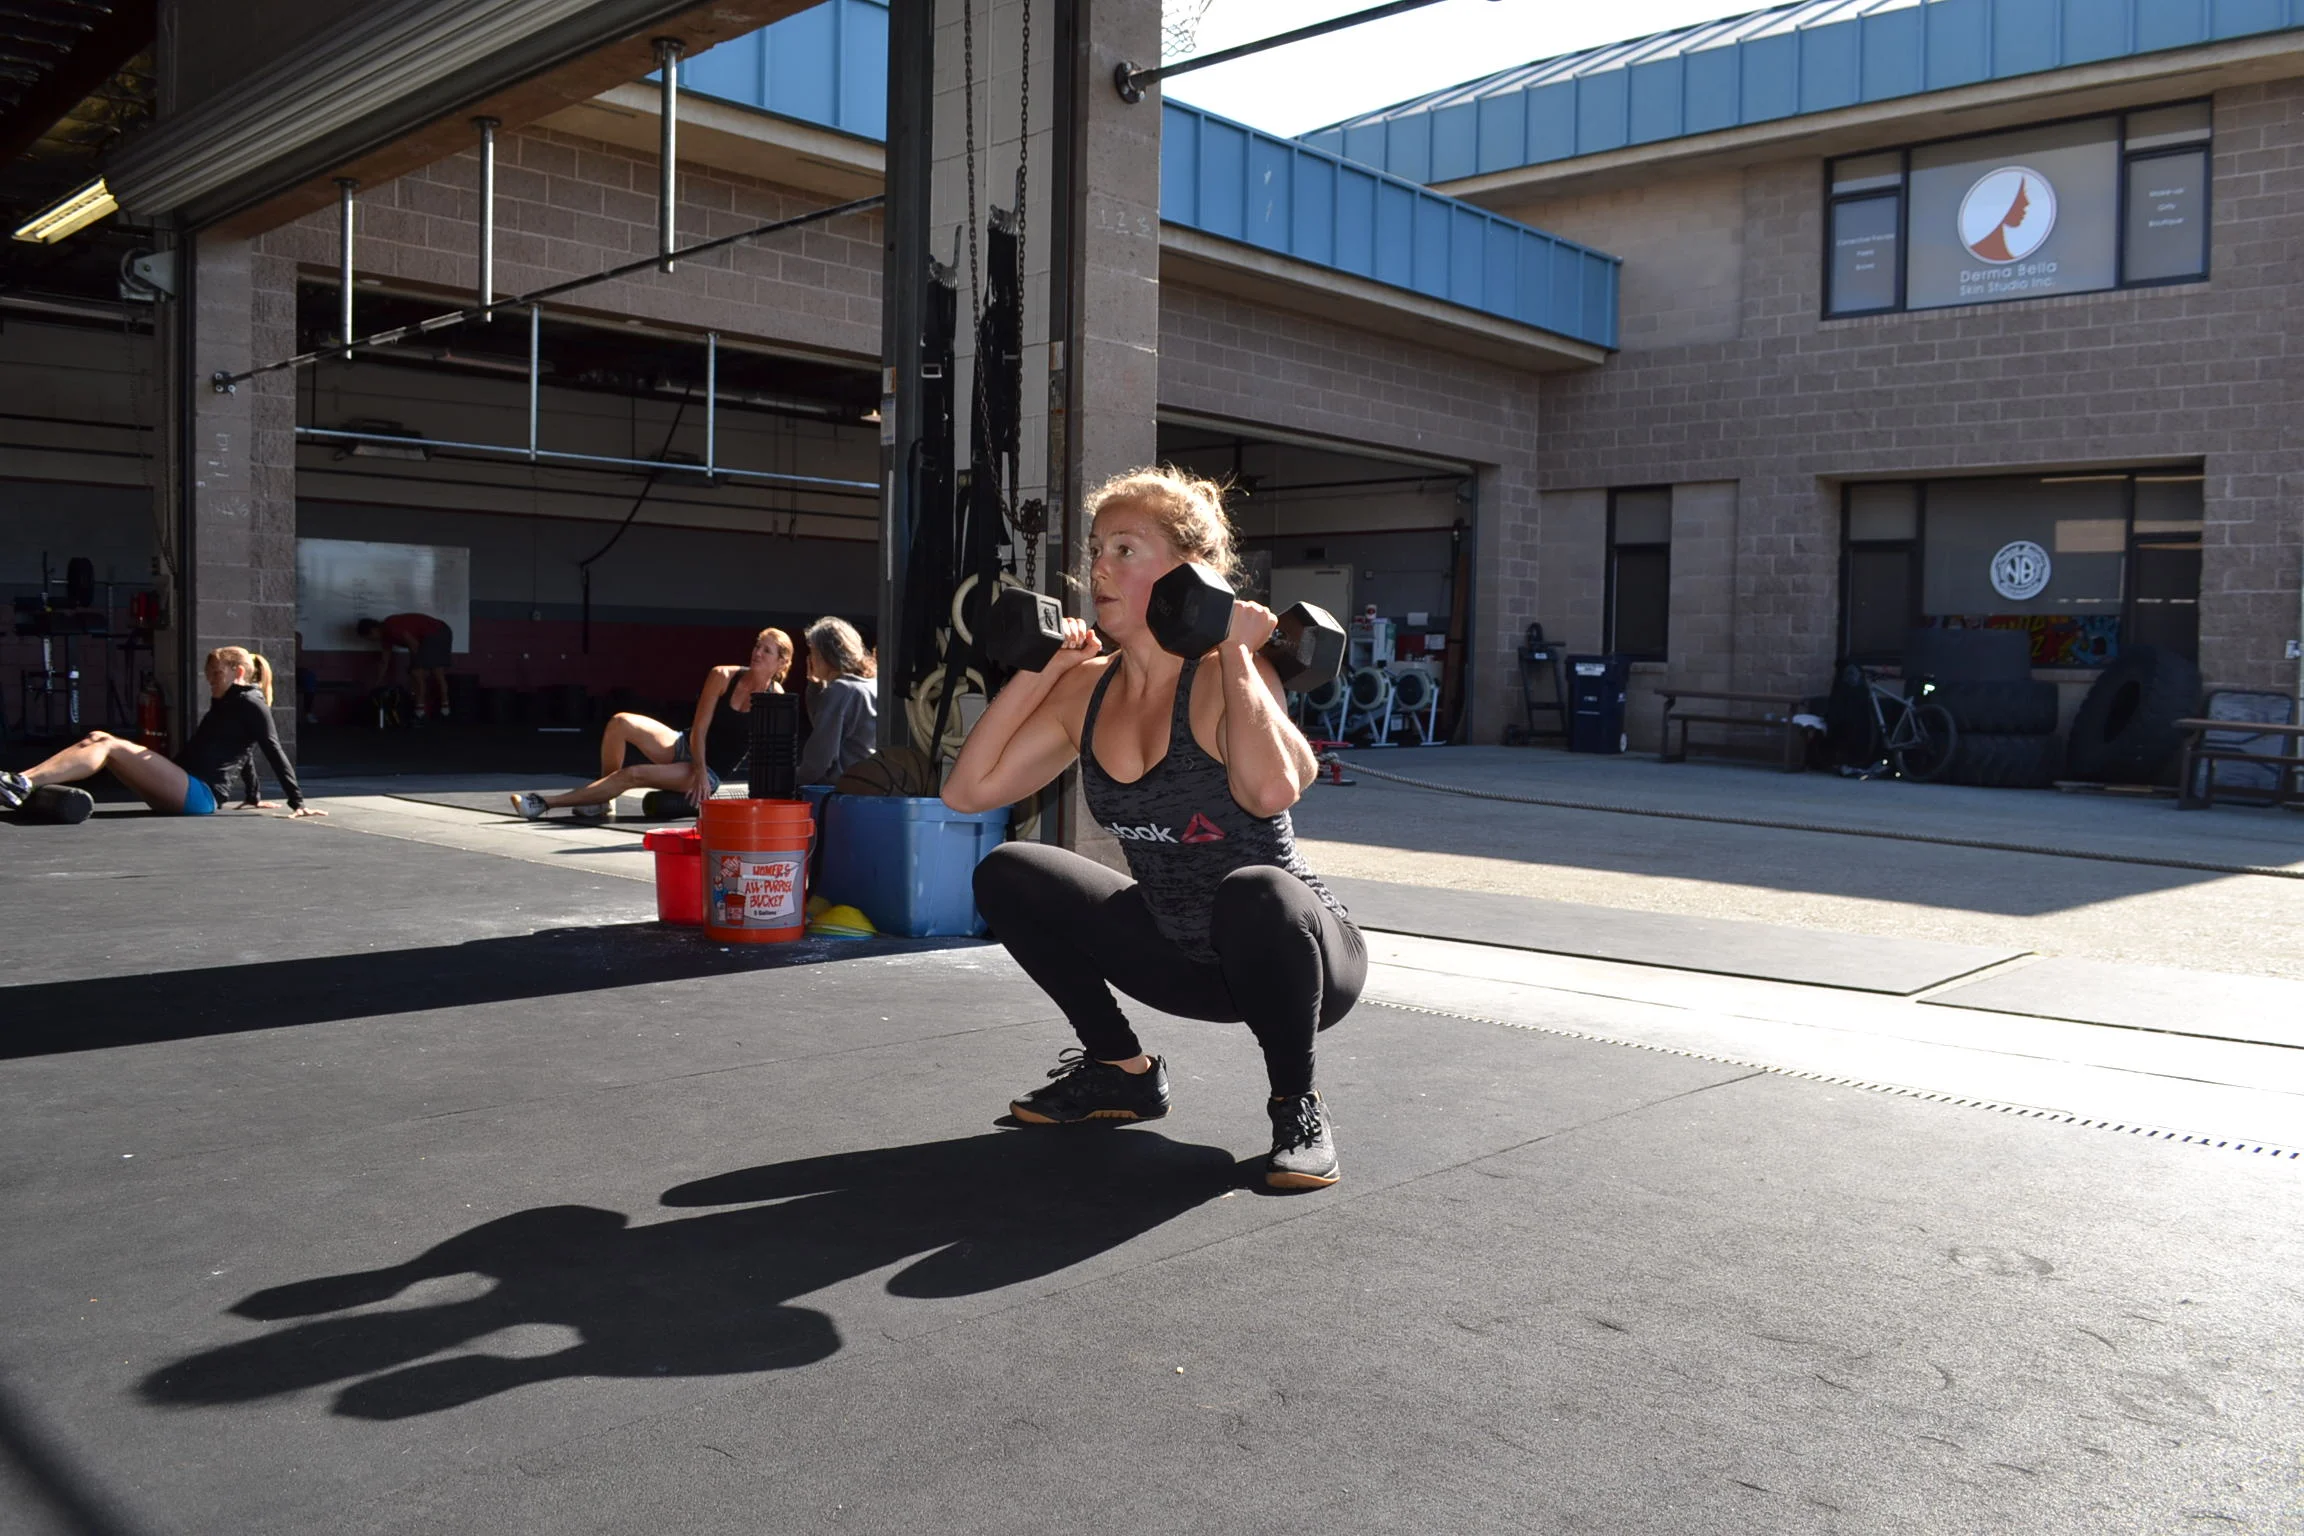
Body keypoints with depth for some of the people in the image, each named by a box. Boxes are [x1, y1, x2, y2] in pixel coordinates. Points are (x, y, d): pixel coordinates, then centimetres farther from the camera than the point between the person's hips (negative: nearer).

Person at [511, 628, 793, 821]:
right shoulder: (723, 677, -8)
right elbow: (699, 729, -9)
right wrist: (700, 770, -20)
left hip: (710, 773, -3)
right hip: (683, 747, 3)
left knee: (633, 774, -24)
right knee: (620, 723, -21)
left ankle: (547, 802, -17)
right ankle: (601, 801, -6)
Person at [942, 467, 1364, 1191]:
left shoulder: (1227, 674, -20)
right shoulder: (1087, 689, -2)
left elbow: (1272, 790, -43)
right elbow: (968, 788, -7)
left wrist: (1235, 652, -30)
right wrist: (1037, 669, -7)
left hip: (1299, 946, -6)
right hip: (1185, 960, 6)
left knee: (1254, 893, -40)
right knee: (1007, 875, -1)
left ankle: (1298, 1109, -12)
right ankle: (1122, 1072, 13)